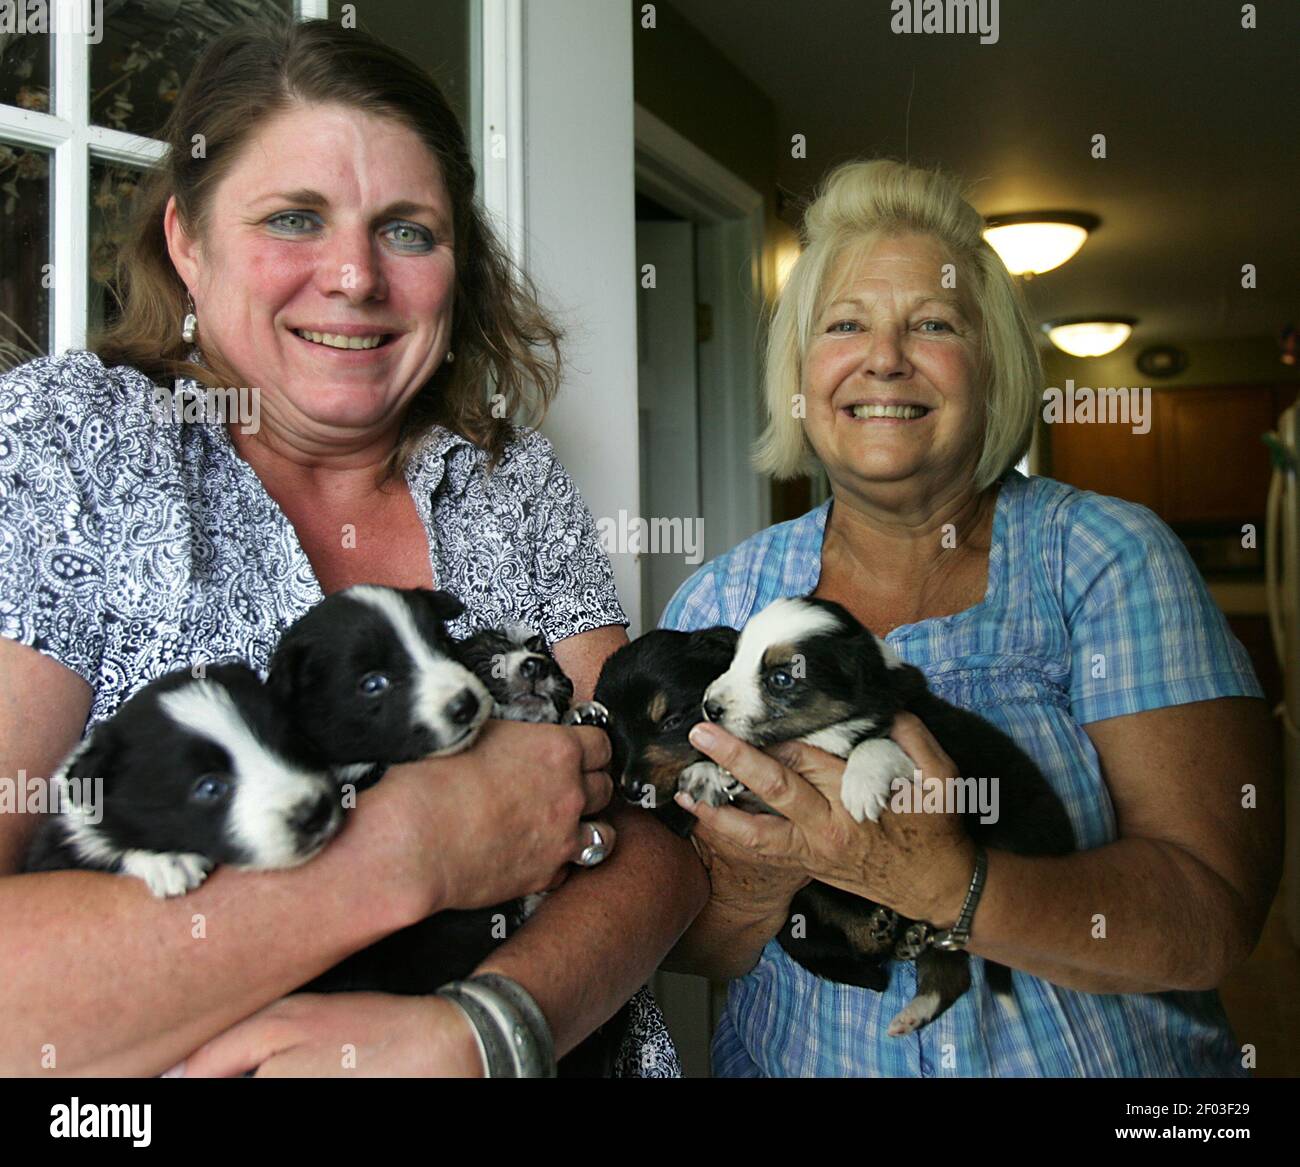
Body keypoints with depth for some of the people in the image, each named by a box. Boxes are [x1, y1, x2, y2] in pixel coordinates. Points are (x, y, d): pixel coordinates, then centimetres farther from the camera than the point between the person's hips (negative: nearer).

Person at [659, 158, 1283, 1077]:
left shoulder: (1111, 559, -6)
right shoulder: (719, 604, -2)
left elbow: (1217, 916, -11)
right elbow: (681, 945, 0)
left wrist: (940, 881, -25)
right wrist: (748, 890, -21)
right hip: (799, 1063, 2)